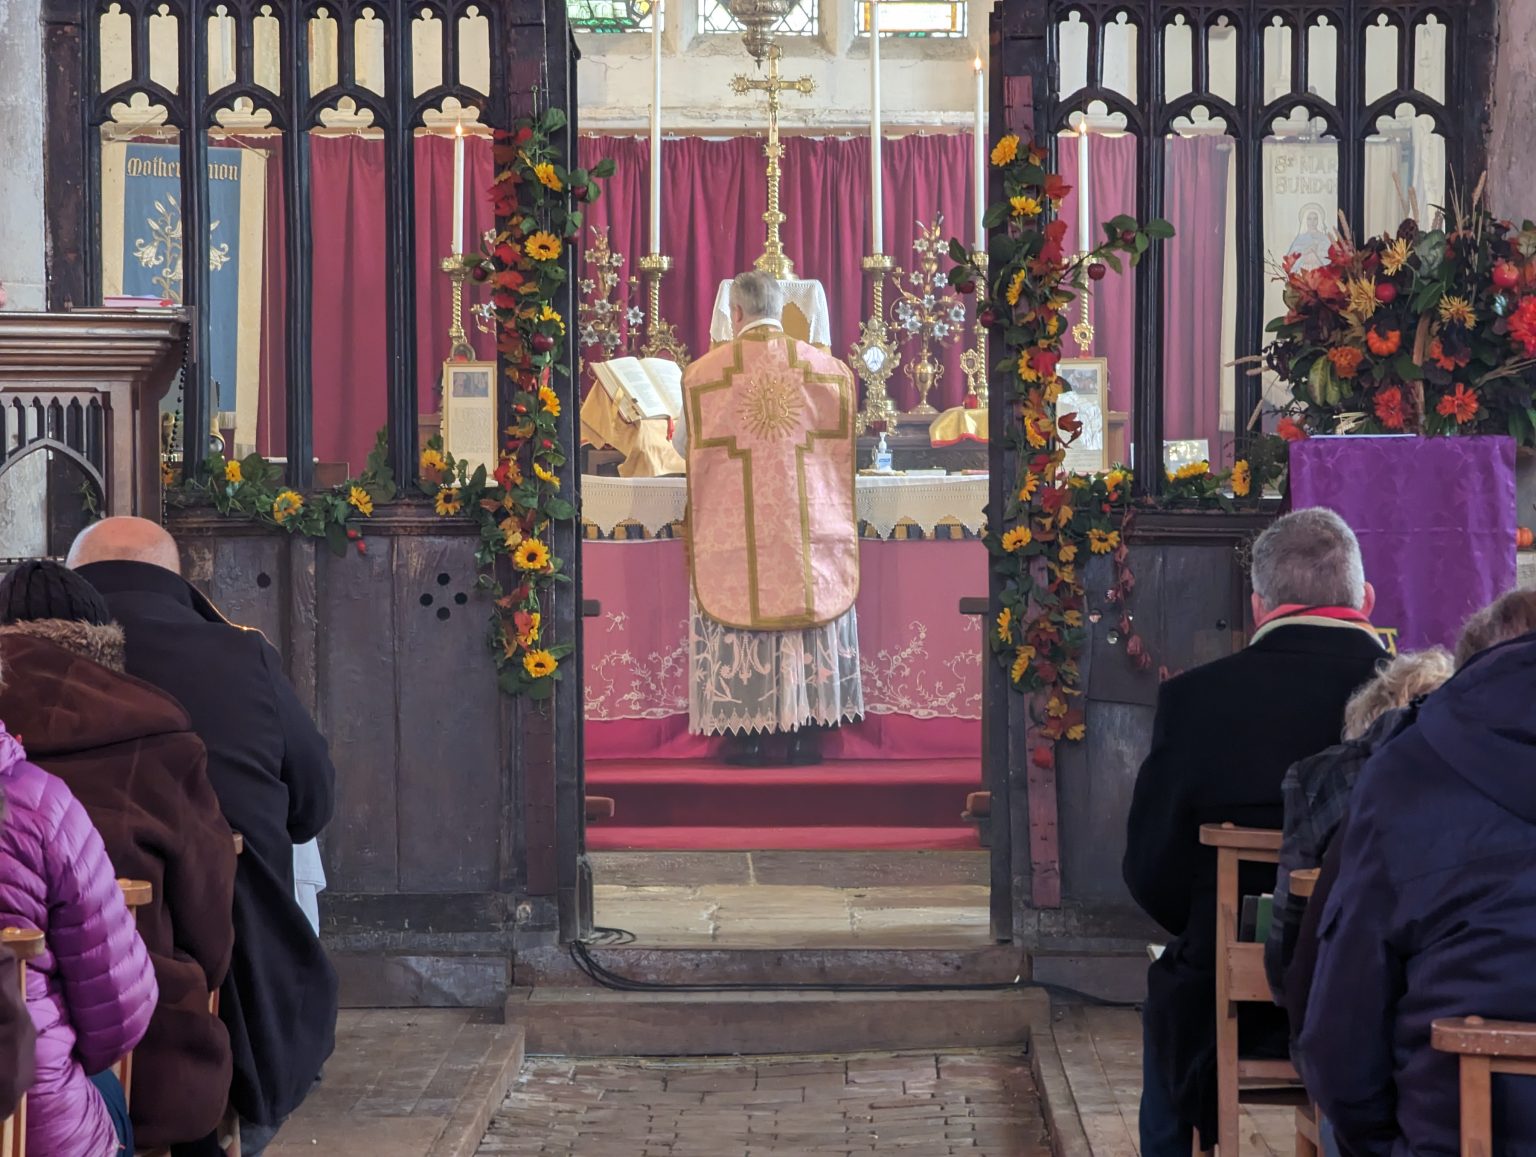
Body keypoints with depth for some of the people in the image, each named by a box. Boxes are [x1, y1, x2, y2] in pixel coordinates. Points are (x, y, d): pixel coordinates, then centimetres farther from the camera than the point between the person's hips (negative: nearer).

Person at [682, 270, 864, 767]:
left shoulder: (703, 373, -2)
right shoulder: (829, 370, 1)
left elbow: (698, 459, 7)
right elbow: (843, 451, 9)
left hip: (732, 533, -1)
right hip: (809, 531, 1)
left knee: (739, 631, 6)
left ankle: (746, 737, 5)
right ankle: (807, 735, 7)